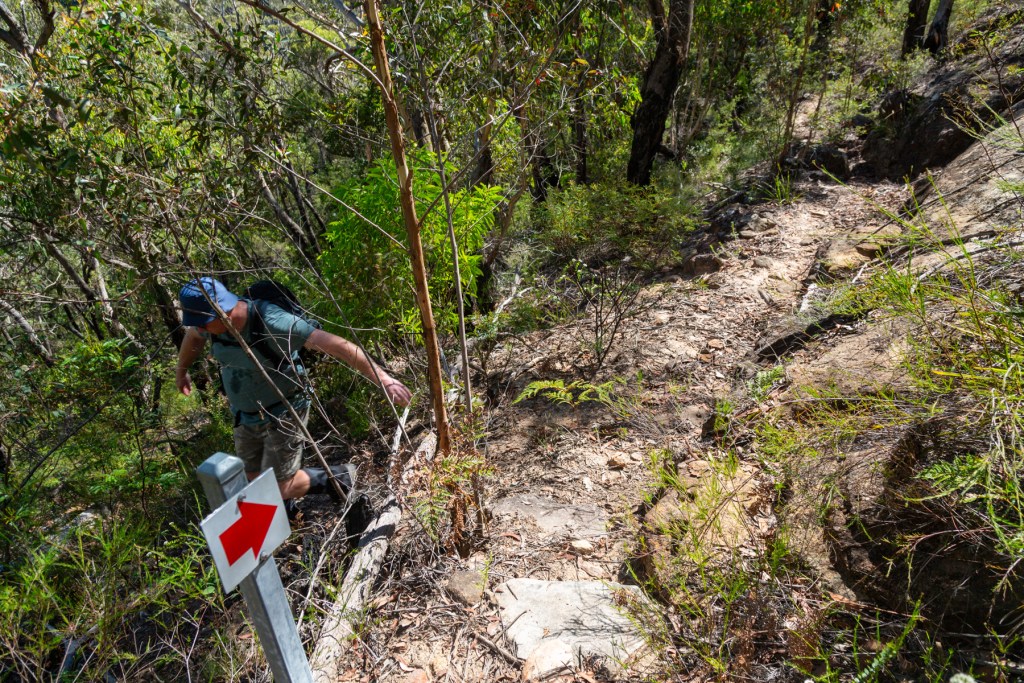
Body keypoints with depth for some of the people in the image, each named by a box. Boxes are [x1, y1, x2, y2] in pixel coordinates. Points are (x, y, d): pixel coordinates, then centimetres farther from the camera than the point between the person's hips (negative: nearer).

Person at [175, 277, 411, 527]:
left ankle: (339, 478, 19)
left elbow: (336, 344, -38)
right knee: (253, 482, 16)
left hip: (284, 413, -7)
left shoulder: (271, 323, -33)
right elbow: (193, 337, 15)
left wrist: (383, 380, -43)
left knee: (280, 488, -5)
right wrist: (181, 370, 34)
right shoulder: (215, 318, -11)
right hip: (247, 414, 7)